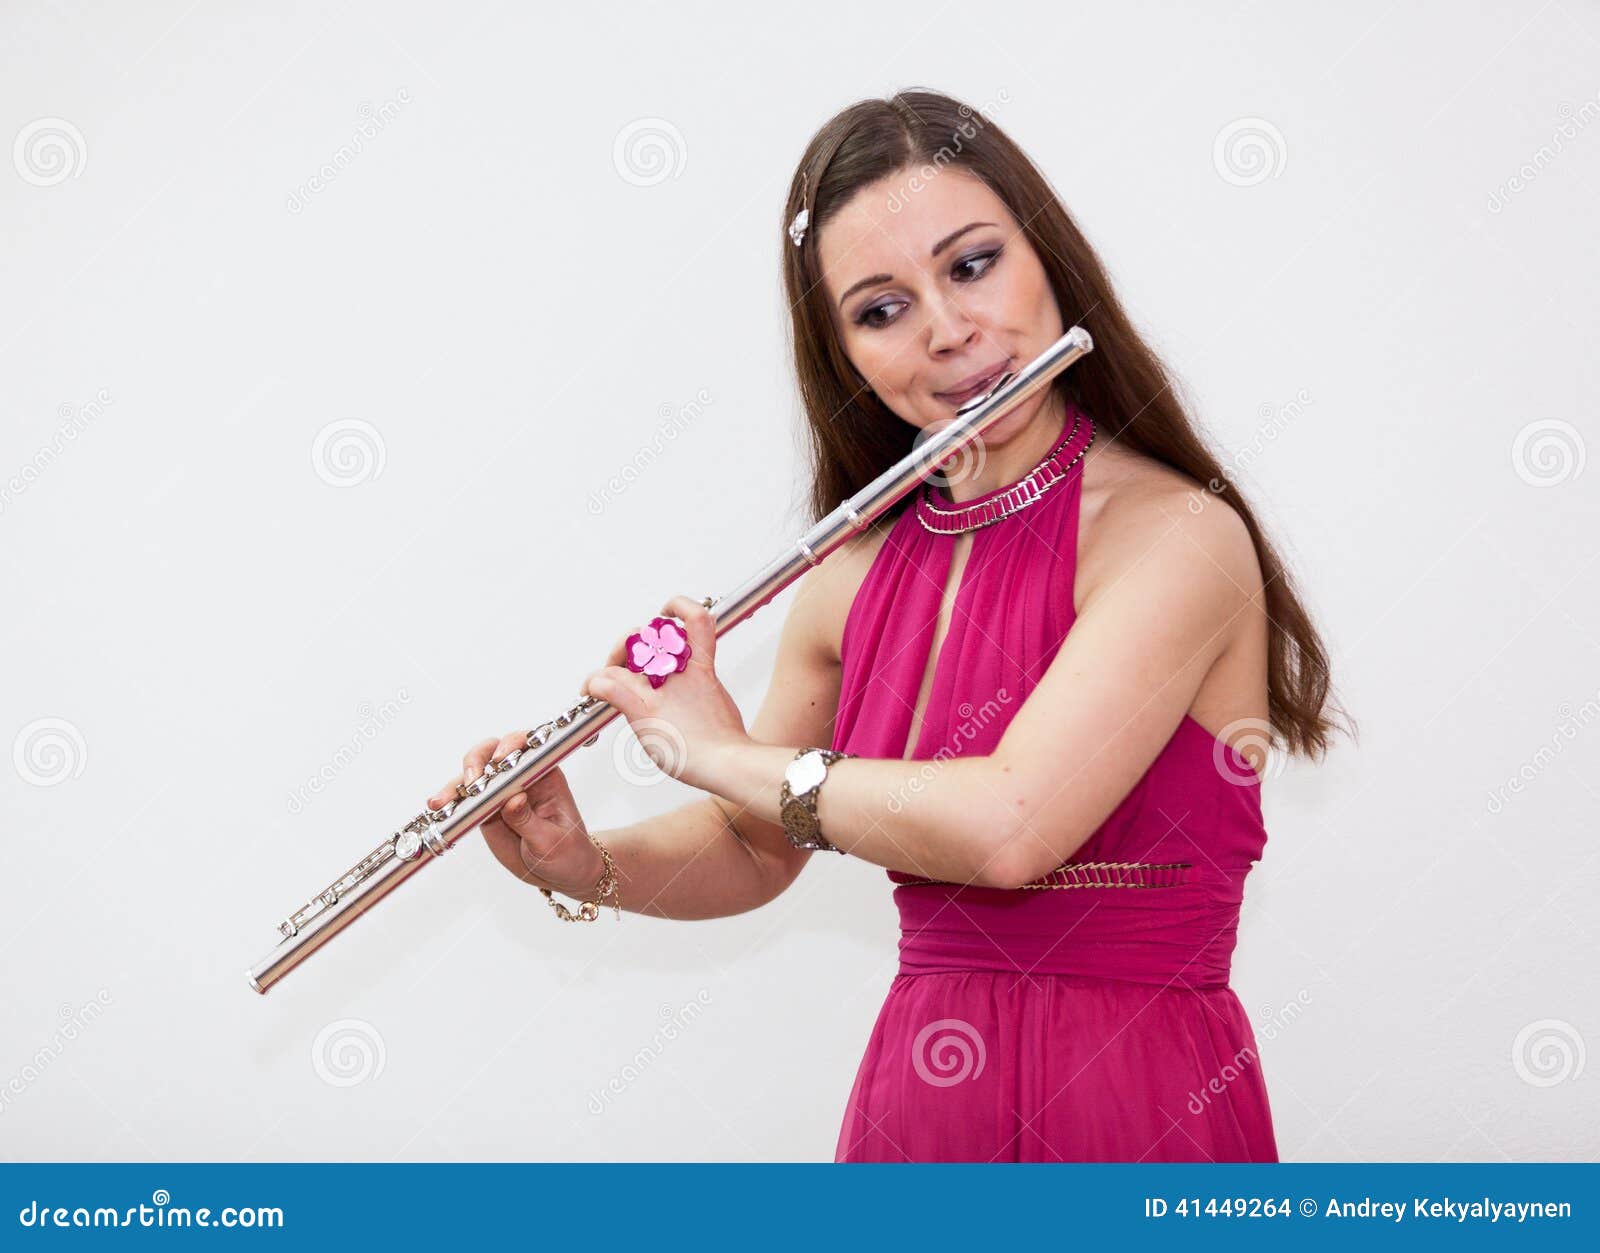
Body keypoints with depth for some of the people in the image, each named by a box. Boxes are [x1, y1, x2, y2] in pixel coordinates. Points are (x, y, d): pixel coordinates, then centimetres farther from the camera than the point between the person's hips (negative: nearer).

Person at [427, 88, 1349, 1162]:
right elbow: (751, 852, 19)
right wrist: (581, 866, 0)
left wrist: (723, 753, -11)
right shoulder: (859, 578, 5)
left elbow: (1009, 825, -25)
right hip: (913, 1098, 5)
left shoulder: (1175, 535, -13)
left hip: (1141, 1112, -4)